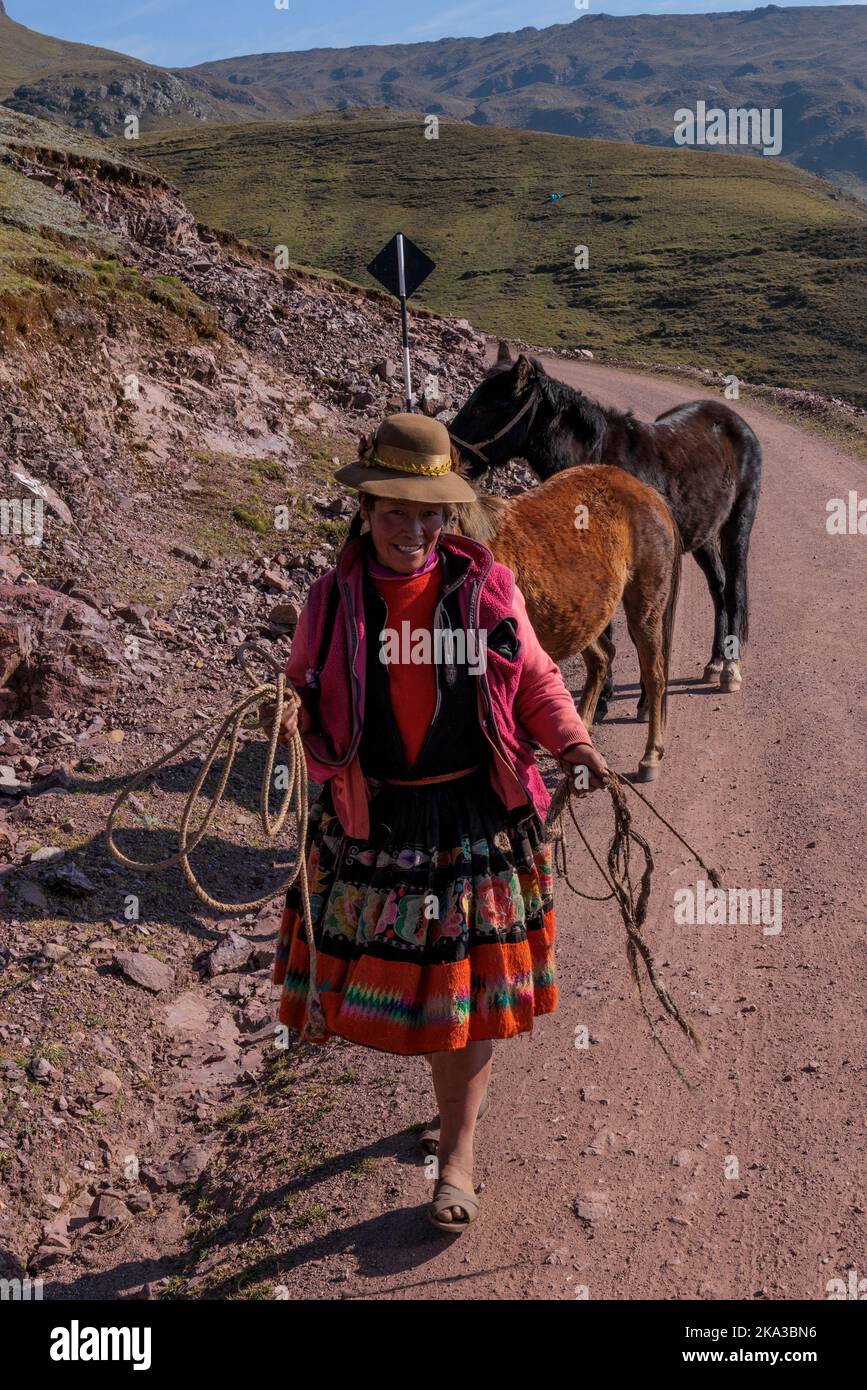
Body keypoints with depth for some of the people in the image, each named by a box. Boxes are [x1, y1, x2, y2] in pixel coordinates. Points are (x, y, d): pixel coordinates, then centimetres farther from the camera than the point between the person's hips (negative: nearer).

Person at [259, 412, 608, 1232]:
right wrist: (290, 711, -18)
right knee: (397, 972, 13)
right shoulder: (335, 598, -3)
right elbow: (307, 688, 5)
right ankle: (461, 1096, 44)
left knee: (464, 977, 7)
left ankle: (456, 1153, 27)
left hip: (475, 815, -1)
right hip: (376, 820, 1)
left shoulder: (487, 588, -4)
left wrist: (573, 742, -9)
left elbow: (534, 681, 6)